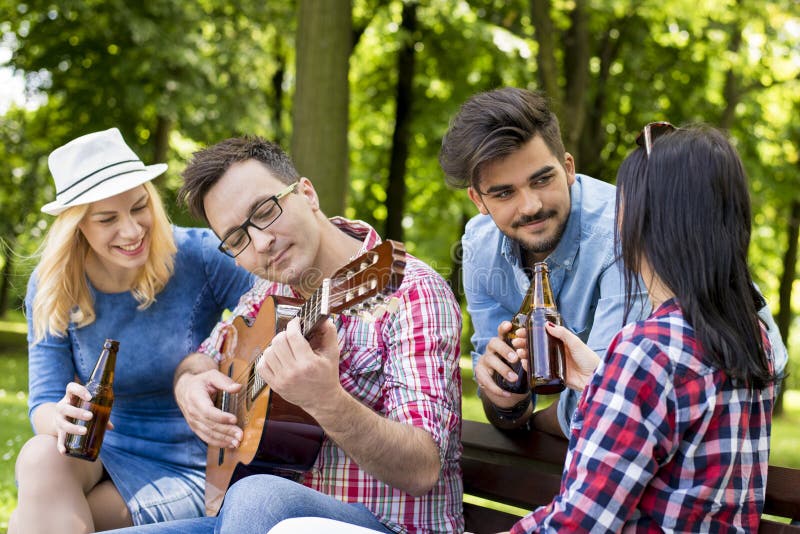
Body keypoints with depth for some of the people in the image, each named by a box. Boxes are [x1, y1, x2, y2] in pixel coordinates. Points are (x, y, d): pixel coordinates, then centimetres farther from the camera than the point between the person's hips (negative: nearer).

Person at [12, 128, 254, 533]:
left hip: (187, 467, -3)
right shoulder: (51, 289, -7)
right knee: (40, 457, -31)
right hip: (100, 452, 3)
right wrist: (61, 417, -32)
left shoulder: (201, 256, -16)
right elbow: (43, 404, -7)